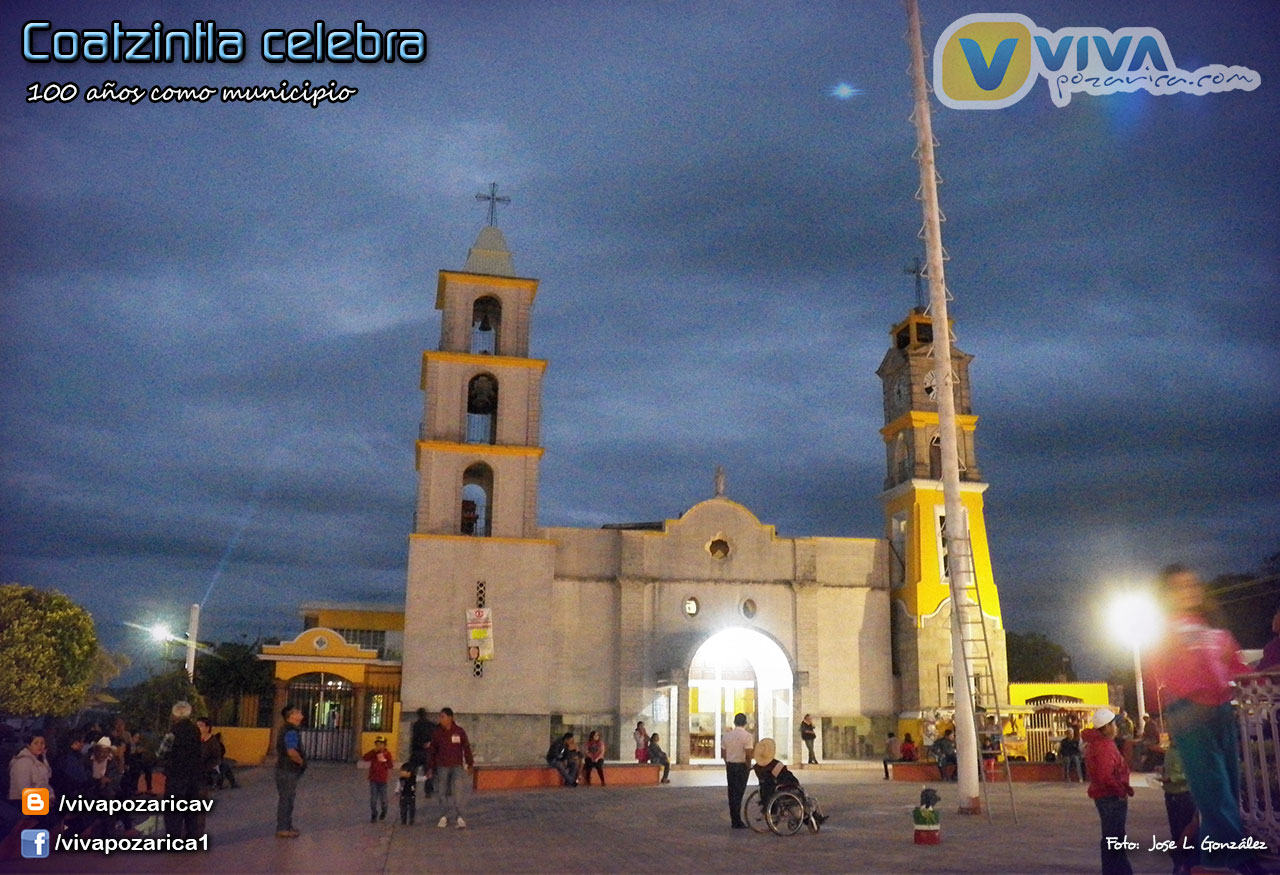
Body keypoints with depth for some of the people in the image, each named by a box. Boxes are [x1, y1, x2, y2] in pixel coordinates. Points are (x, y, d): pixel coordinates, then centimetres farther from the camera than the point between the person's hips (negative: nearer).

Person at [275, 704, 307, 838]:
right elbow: (292, 752, -29)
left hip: (286, 769, 10)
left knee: (287, 799, 17)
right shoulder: (291, 732, -20)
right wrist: (302, 762, -14)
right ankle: (283, 829, 3)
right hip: (288, 771, -10)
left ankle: (286, 826, 26)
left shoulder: (285, 730, 13)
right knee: (286, 799, -3)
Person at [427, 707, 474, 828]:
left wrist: (469, 763, 3)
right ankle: (443, 817, 20)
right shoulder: (437, 733, 3)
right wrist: (430, 767, 7)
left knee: (457, 792, -13)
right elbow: (432, 751, 8)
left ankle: (458, 817, -9)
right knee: (443, 793, 7)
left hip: (457, 766, -2)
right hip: (442, 767, 2)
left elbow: (466, 748, 5)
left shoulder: (459, 731, -1)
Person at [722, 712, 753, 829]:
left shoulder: (727, 735, 6)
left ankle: (734, 820, 16)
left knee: (732, 793, 11)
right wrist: (748, 766, -2)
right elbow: (748, 754, -17)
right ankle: (737, 822, 0)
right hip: (741, 766, -5)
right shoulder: (746, 735, -11)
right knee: (739, 793, -1)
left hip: (729, 766, 5)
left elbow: (723, 753, 7)